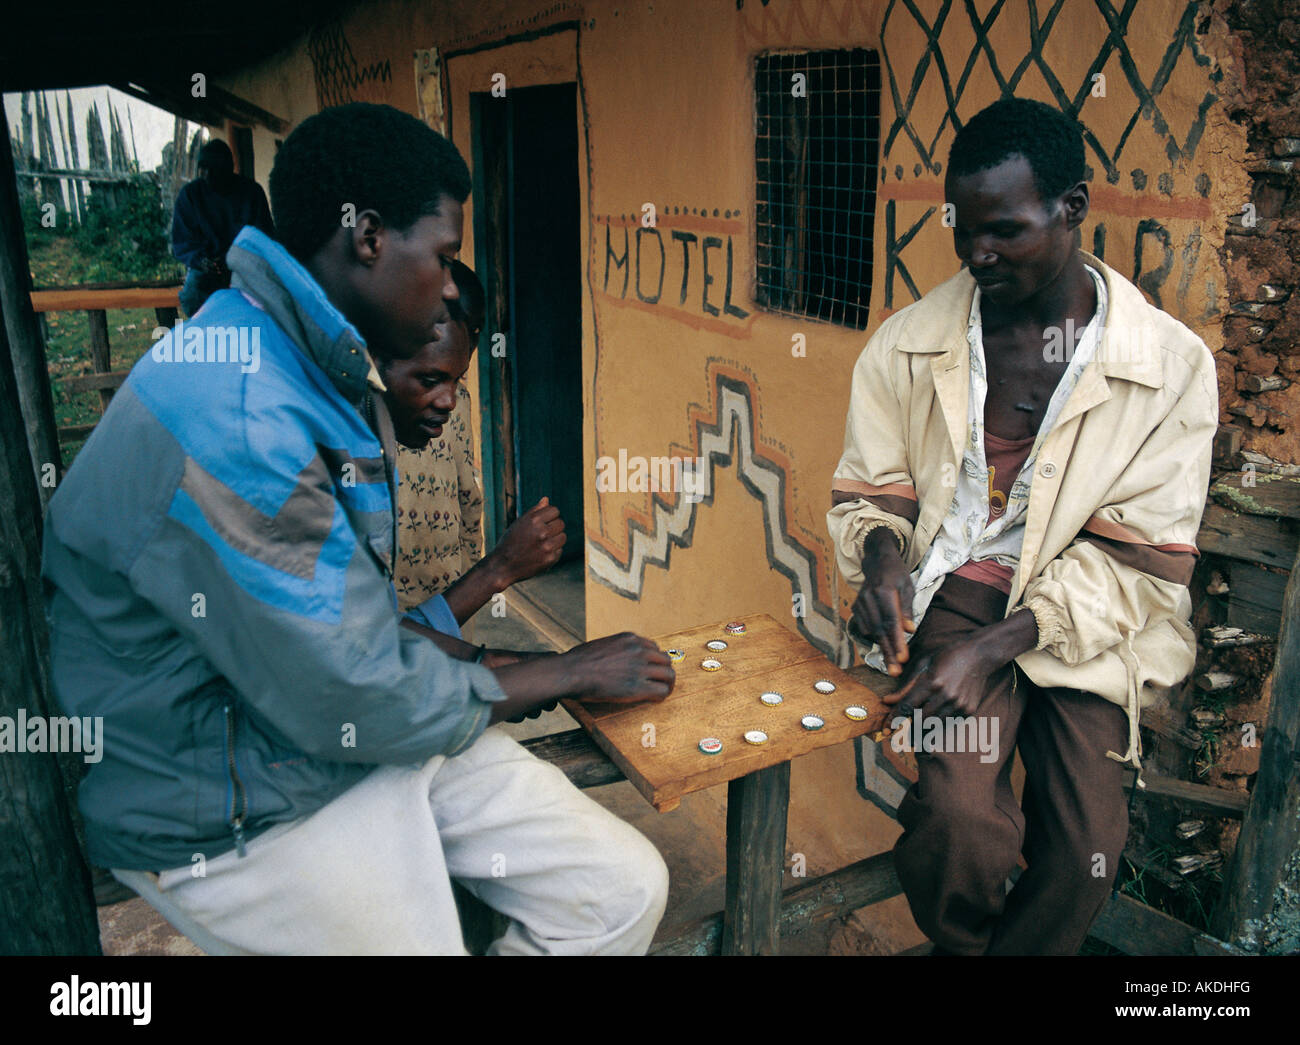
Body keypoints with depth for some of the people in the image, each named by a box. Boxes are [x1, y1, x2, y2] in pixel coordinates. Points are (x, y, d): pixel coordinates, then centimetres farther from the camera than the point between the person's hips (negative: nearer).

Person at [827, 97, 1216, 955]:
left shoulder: (1171, 364, -6)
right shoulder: (908, 344, 0)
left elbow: (1136, 559, -8)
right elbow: (869, 494, 9)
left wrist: (995, 647, -19)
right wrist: (881, 558, -16)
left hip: (1083, 621, 0)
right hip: (953, 593, 0)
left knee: (1086, 849, -17)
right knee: (959, 816, -23)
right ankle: (961, 944, 13)